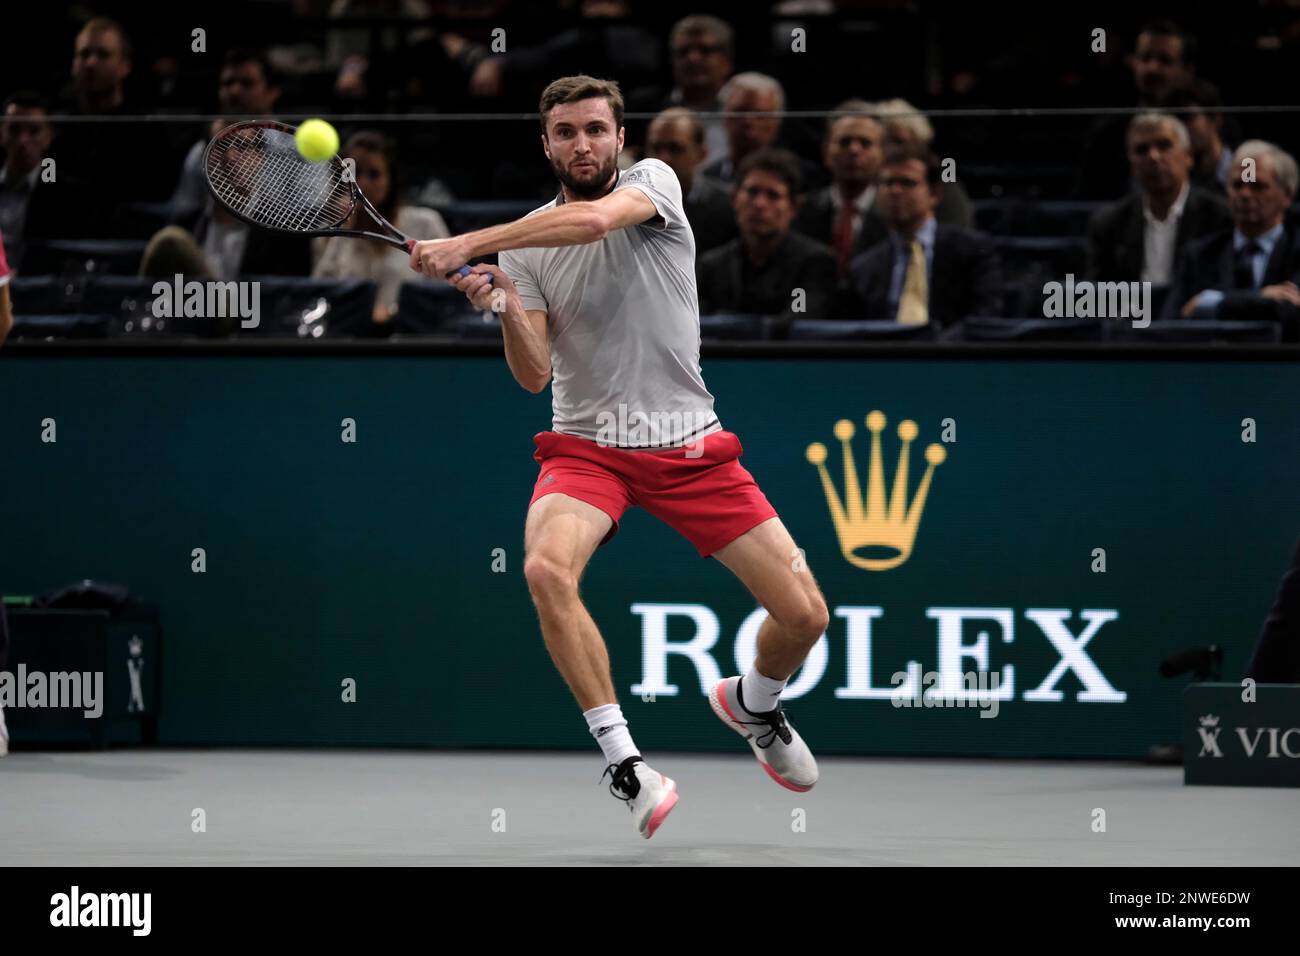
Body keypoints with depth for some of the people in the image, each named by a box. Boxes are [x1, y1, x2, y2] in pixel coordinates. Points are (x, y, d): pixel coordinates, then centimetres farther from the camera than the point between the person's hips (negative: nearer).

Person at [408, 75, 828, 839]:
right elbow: (535, 375, -3)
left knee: (804, 616, -6)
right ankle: (622, 760, -23)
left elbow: (594, 218, -28)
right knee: (547, 569, -33)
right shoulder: (527, 244, 4)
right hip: (587, 446, 1)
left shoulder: (652, 181, -4)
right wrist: (506, 309, -23)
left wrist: (469, 245, -33)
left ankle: (754, 704, 30)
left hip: (690, 445, 0)